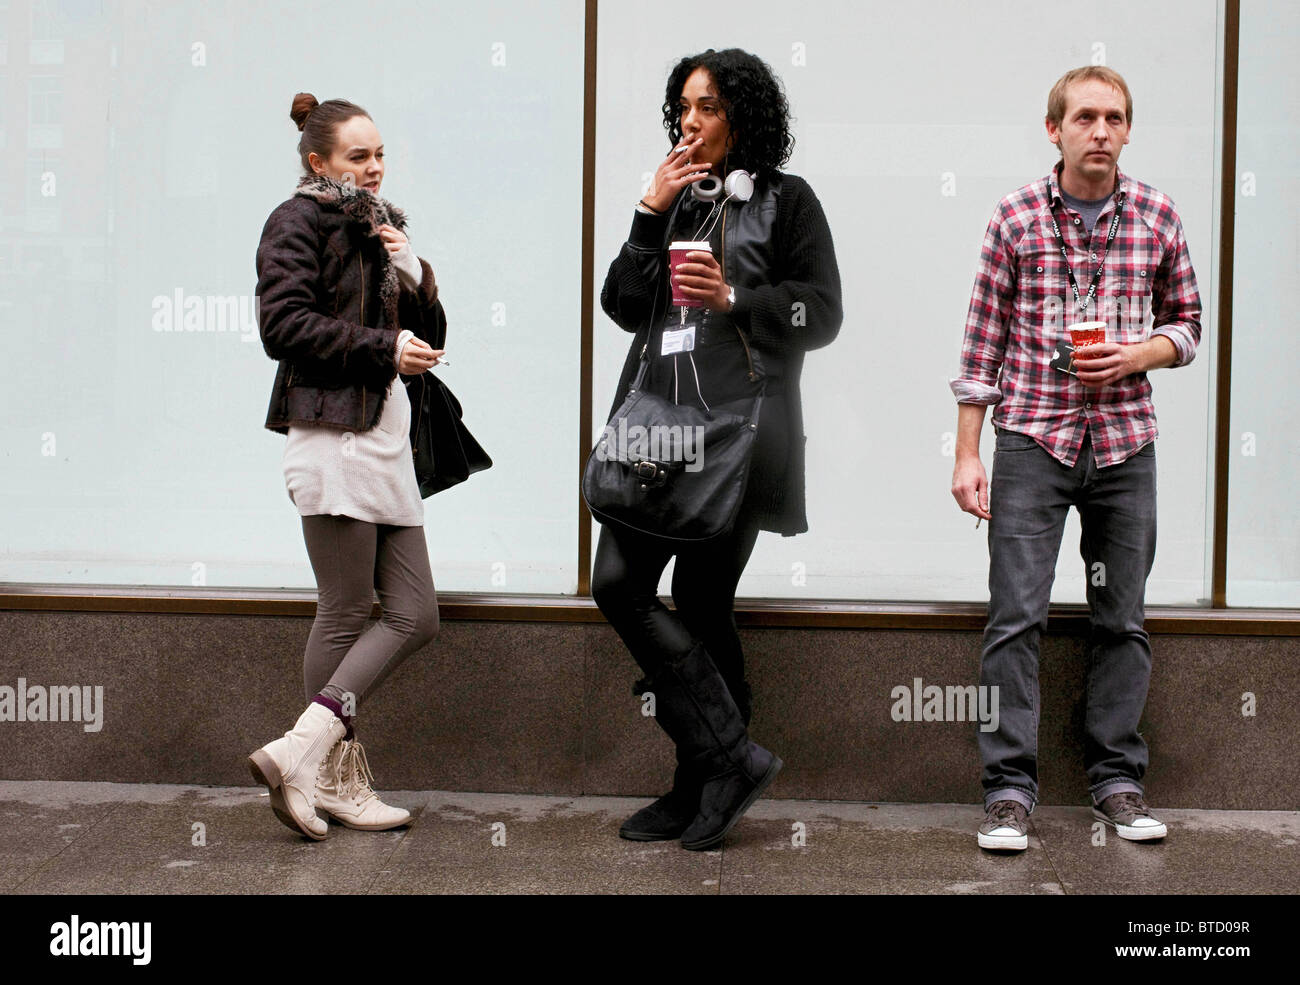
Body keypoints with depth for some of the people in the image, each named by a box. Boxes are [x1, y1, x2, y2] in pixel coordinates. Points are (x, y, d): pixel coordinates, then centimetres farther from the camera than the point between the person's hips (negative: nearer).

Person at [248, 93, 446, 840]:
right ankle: (338, 774, 5)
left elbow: (428, 334, 20)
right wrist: (383, 349, -17)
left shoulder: (380, 229, 22)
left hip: (387, 439, 9)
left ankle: (302, 751, 2)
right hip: (335, 436, -8)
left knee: (416, 616, 2)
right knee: (347, 614, -4)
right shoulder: (299, 222, -3)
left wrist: (411, 269, 2)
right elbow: (284, 325, -16)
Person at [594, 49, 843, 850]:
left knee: (703, 605, -5)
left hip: (737, 426, -6)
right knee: (619, 583, -6)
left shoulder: (784, 199, 5)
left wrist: (733, 299, -13)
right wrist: (650, 212, 3)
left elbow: (822, 313, -1)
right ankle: (731, 760, 0)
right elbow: (623, 305, 11)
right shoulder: (674, 199, 20)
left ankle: (702, 786, 8)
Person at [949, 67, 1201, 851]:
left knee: (1122, 618, 8)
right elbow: (985, 339, 1)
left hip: (1126, 442, 2)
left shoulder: (1157, 216, 4)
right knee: (1017, 616, -5)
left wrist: (1139, 355, -9)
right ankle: (1011, 786, 2)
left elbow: (1187, 323, 13)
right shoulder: (1017, 217, 0)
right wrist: (967, 455, -2)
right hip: (1033, 440, -2)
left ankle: (1117, 776, 19)